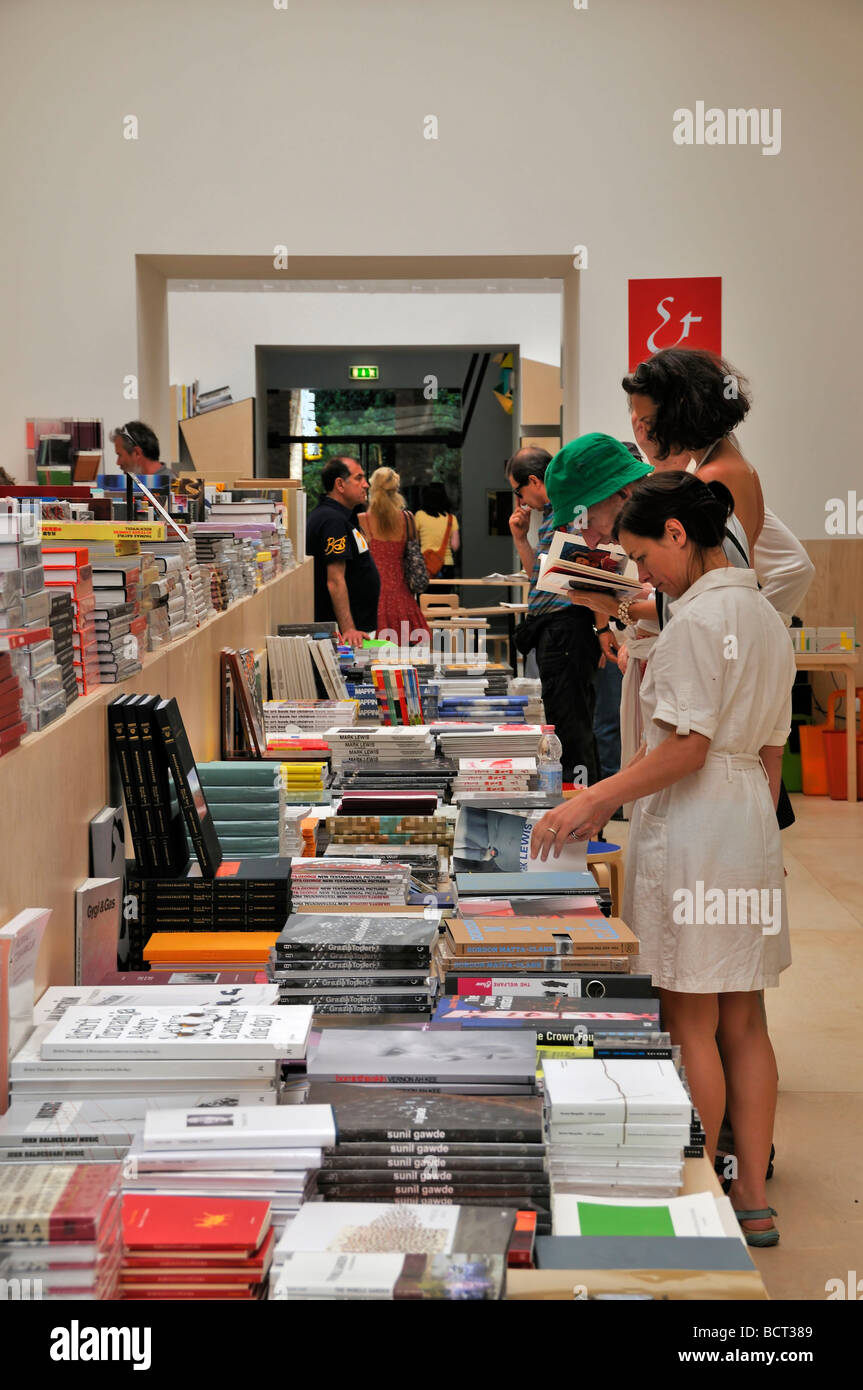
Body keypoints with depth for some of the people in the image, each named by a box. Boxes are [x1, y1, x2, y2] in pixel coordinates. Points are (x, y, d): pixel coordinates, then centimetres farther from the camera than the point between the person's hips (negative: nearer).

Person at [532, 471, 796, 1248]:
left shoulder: (698, 615, -14)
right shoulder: (766, 617, 14)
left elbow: (687, 748, -20)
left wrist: (594, 801, -16)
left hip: (691, 828, -9)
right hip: (753, 831, 9)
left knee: (691, 1024, -1)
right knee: (742, 1020, 13)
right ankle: (753, 1204, 20)